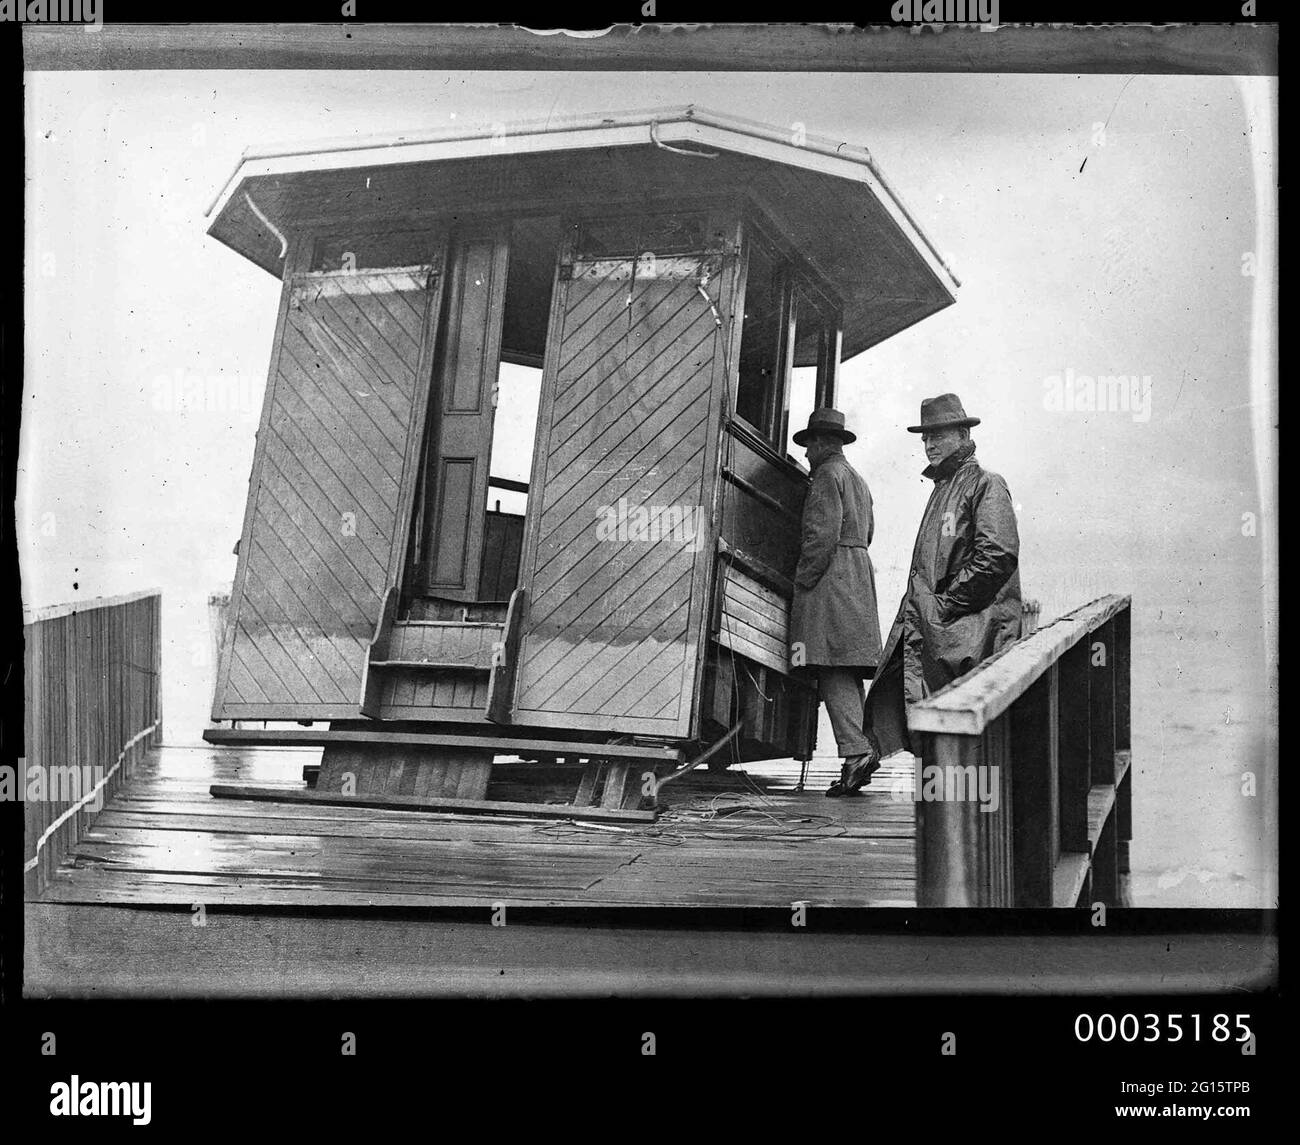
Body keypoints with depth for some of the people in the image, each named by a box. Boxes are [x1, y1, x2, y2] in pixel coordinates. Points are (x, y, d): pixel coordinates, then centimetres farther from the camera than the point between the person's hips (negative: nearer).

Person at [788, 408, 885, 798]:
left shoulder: (828, 474, -4)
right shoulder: (858, 480, 25)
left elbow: (823, 532, -15)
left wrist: (804, 579, -13)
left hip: (829, 575, -10)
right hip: (860, 573, 10)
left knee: (833, 670, -15)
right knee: (846, 674, 8)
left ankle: (856, 751, -23)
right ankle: (863, 748, 6)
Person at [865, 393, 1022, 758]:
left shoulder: (985, 485, -4)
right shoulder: (942, 489, 23)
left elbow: (998, 556, -17)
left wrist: (945, 603, -15)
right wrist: (918, 604, 11)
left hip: (966, 632, -9)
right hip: (928, 629, 9)